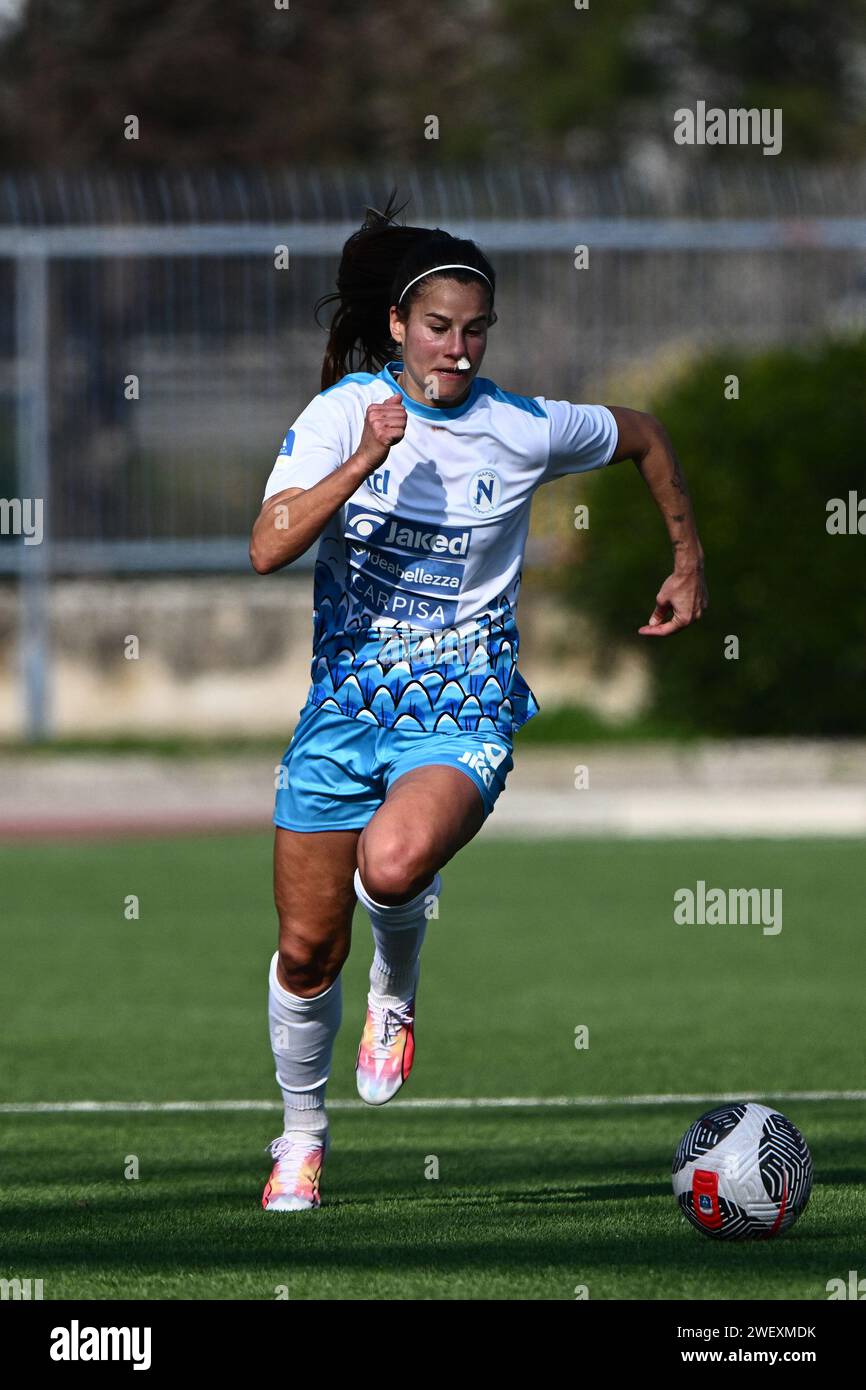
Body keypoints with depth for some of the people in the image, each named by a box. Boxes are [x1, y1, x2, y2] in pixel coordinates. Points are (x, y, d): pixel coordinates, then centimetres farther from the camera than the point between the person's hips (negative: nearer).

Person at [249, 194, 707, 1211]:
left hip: (463, 712, -2)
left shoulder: (524, 431, -5)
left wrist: (689, 565, 19)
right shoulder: (342, 412, -6)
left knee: (394, 862, -34)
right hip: (346, 698, 2)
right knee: (307, 949, 4)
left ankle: (397, 989, 2)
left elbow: (642, 435, 15)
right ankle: (302, 1132, 30)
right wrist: (366, 460, -27)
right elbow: (269, 549, -18)